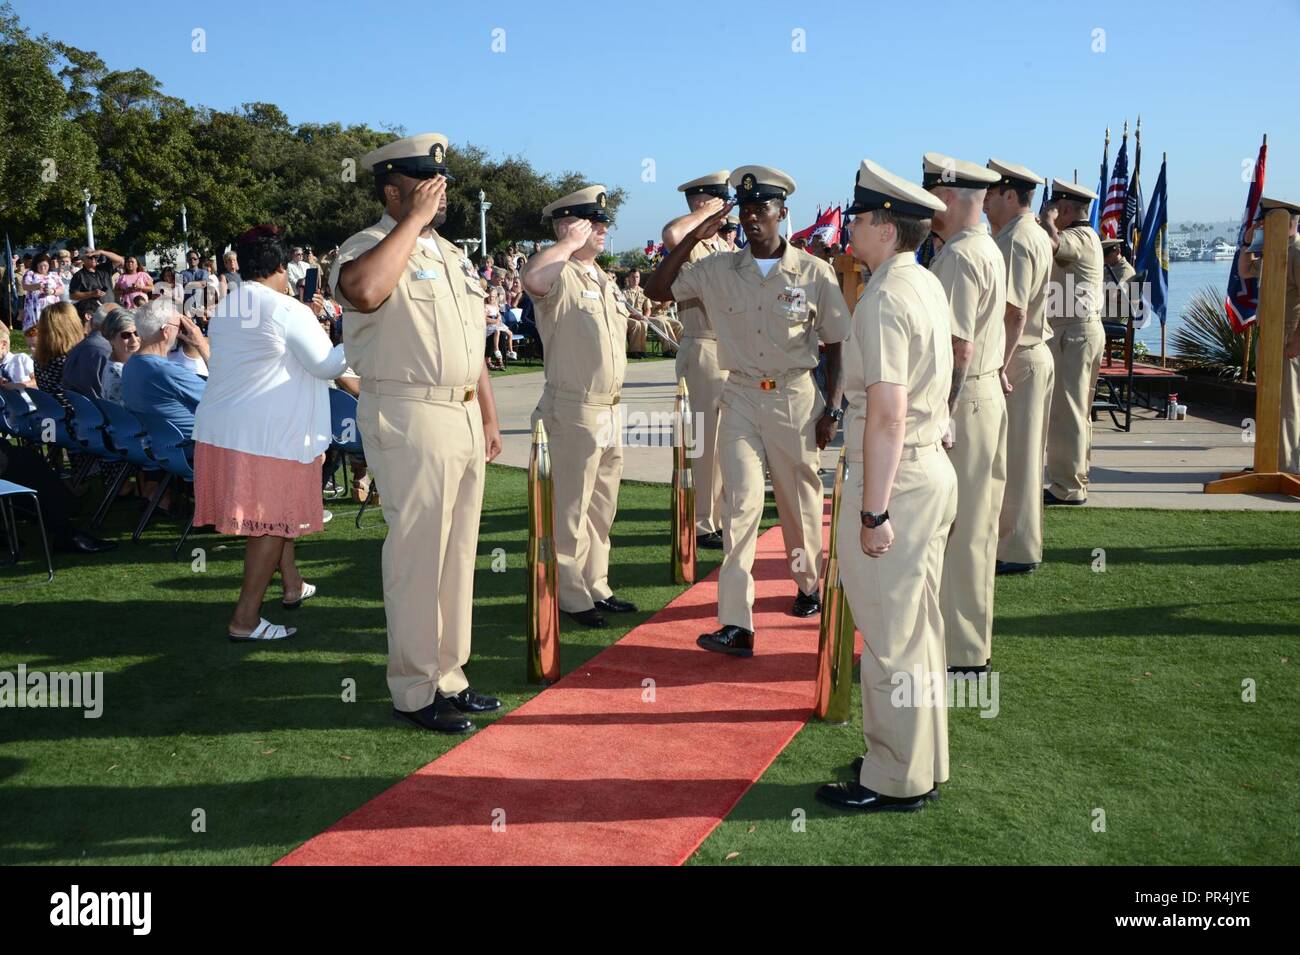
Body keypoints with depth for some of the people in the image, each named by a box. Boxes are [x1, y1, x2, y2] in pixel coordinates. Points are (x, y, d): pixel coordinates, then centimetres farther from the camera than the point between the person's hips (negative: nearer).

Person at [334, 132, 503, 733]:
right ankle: (414, 692, 7)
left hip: (464, 417, 8)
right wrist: (415, 219, -20)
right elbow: (363, 290, -32)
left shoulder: (450, 254, 20)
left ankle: (448, 677, 24)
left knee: (457, 551, 12)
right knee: (418, 554, -4)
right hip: (410, 418, -8)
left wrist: (489, 418, 19)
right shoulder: (370, 246, -7)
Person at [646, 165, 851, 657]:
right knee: (741, 503, -8)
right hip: (740, 398, 1)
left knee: (800, 500, 12)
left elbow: (836, 343, 2)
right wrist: (693, 237, -7)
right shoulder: (718, 269, 2)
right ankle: (736, 624, -11)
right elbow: (657, 289, 0)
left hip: (795, 397, -1)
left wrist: (832, 408, -2)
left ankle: (808, 584, 39)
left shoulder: (815, 272, -3)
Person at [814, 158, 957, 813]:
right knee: (917, 627, 19)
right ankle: (919, 763, 32)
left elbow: (887, 415, -24)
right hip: (931, 469, 10)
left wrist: (873, 510, -22)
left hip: (893, 479, -10)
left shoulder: (883, 300, -19)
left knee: (889, 637, 1)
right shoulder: (927, 286, 12)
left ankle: (896, 782, 14)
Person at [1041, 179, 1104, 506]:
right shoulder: (1084, 236, 19)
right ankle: (1075, 478, 23)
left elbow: (1051, 242, -34)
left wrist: (1048, 218, -16)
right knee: (1076, 410, 15)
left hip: (1073, 334, -11)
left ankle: (1068, 488, -5)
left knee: (1065, 410, -8)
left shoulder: (1080, 237, -14)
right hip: (1083, 331, 11)